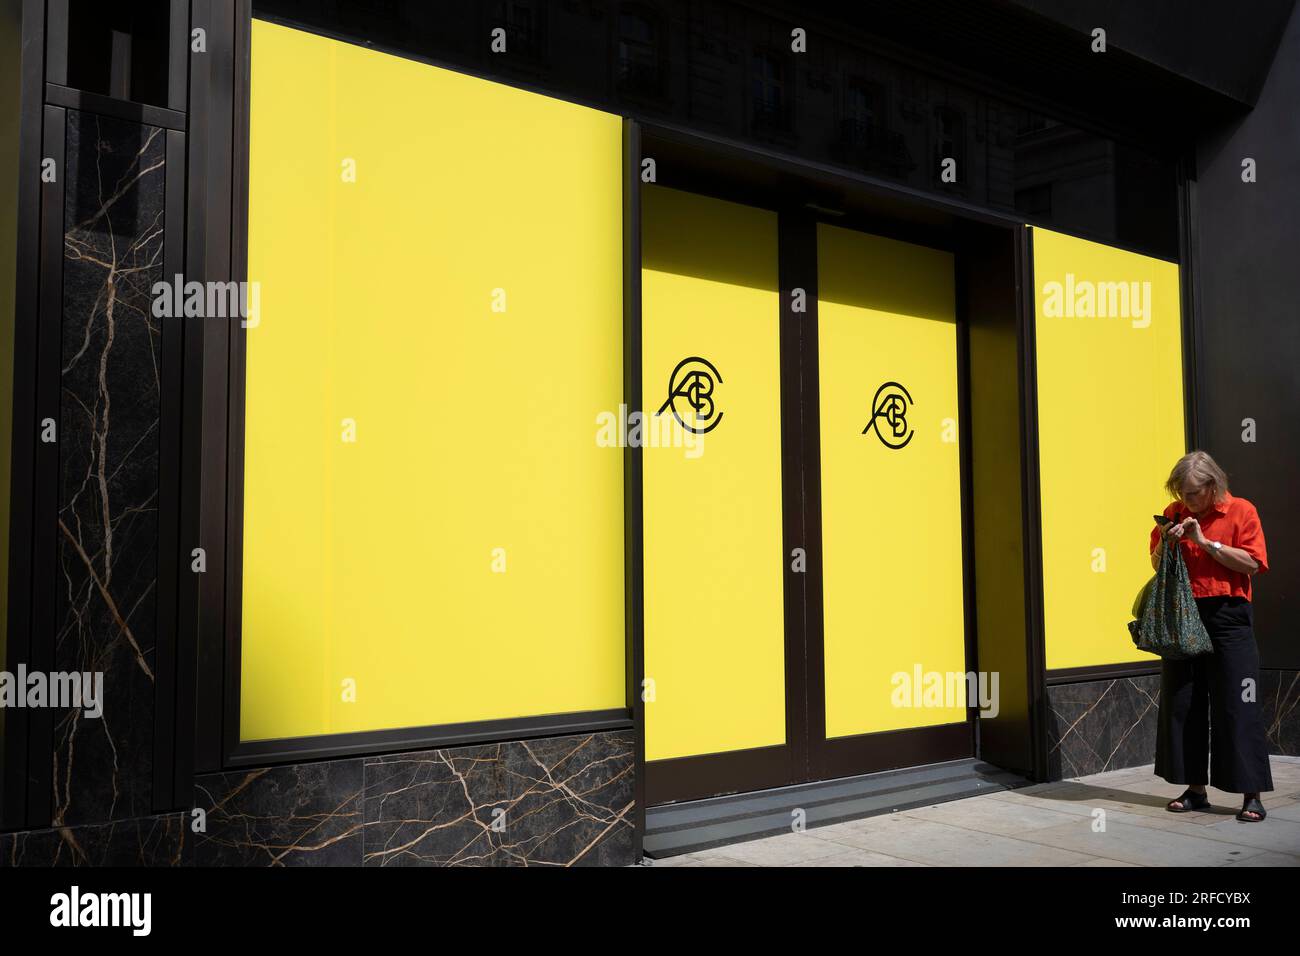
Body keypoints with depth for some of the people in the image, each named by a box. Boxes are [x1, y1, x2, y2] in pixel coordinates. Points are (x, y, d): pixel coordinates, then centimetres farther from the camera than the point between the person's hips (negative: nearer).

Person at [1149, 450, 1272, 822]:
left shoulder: (1241, 511, -3)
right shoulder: (1174, 513, 9)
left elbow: (1251, 563, -12)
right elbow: (1157, 564, 14)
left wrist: (1205, 541, -16)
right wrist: (1167, 543, -7)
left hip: (1227, 616, -5)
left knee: (1237, 707, -4)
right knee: (1182, 703, 7)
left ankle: (1252, 795, 2)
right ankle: (1195, 789, 17)